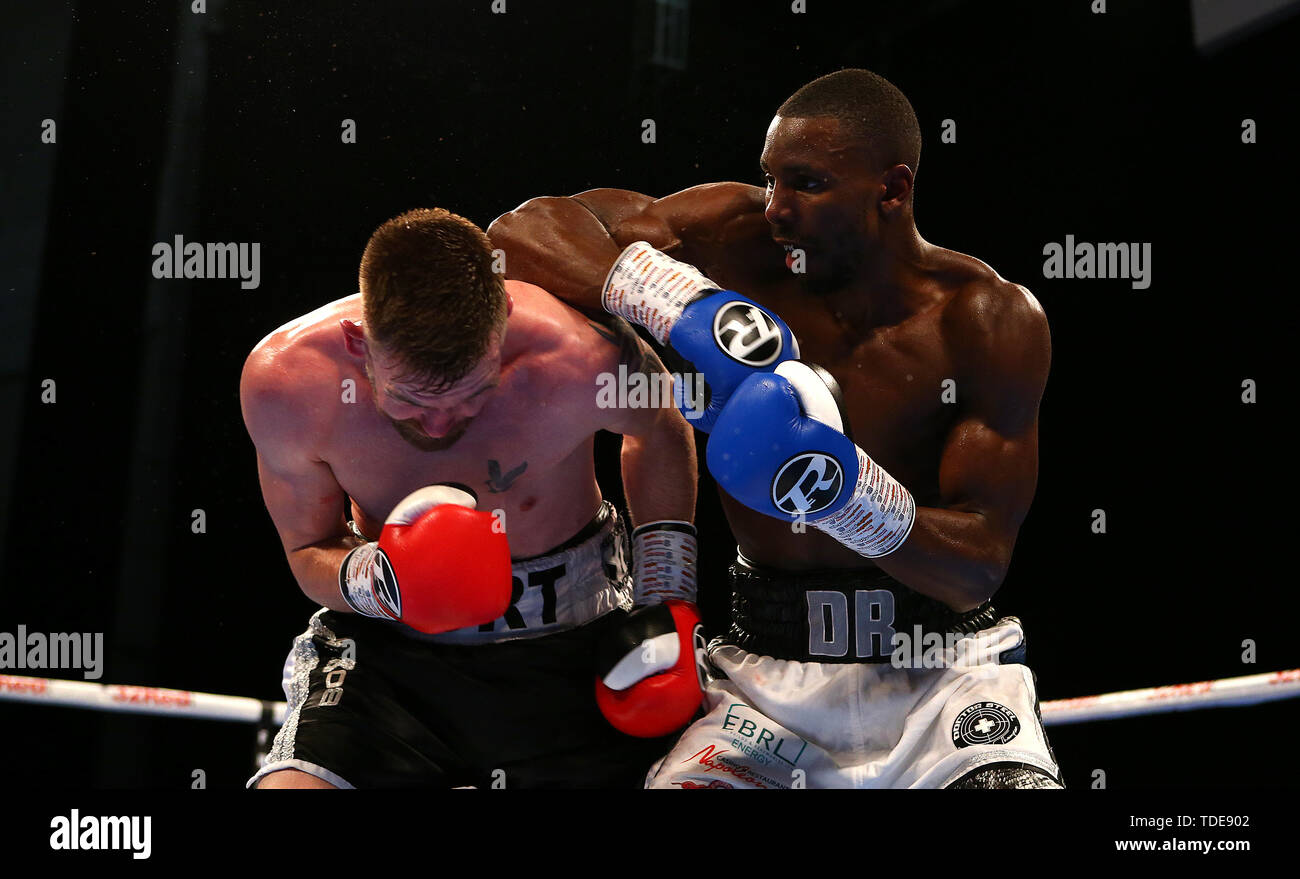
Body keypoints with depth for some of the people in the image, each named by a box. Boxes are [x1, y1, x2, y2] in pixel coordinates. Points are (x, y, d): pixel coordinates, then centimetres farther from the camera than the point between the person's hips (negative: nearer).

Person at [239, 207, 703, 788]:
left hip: (568, 641, 0)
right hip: (389, 645, 1)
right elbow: (307, 551, -2)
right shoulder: (284, 381, -21)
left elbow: (659, 435, 2)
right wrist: (372, 580, -26)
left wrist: (665, 599, -3)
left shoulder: (578, 359, -26)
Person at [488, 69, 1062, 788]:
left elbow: (979, 568, -10)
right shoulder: (737, 241, -5)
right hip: (768, 674, 1)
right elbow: (525, 228, -10)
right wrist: (691, 307, -23)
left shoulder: (990, 321, -7)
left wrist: (842, 488, -28)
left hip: (945, 668, 0)